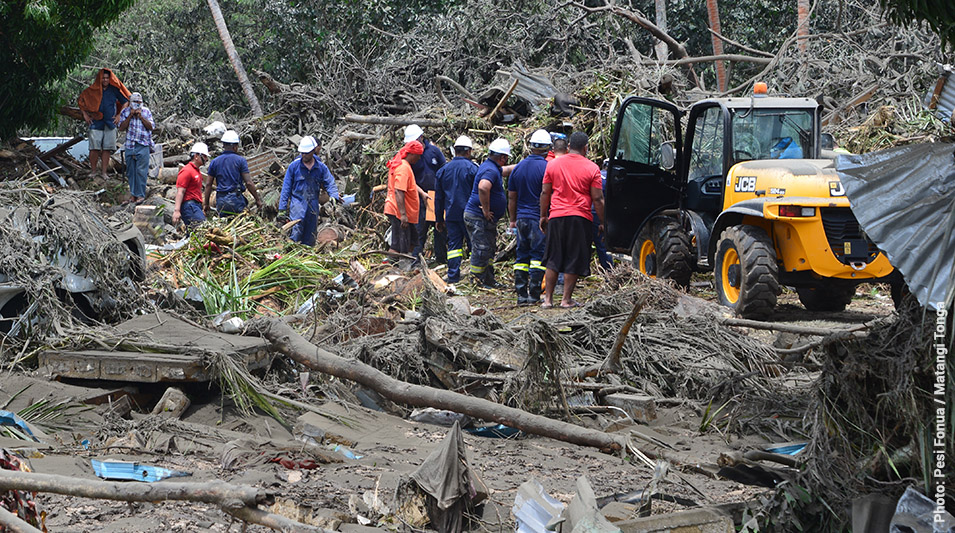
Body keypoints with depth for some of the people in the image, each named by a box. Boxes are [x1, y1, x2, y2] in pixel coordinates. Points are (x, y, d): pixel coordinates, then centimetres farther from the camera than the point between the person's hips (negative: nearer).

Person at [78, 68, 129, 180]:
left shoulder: (114, 90, 5)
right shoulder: (93, 90, 4)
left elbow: (125, 102, 12)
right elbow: (81, 100, 15)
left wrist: (119, 115, 4)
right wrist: (85, 115, 7)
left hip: (110, 124, 1)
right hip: (96, 123, -1)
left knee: (107, 149, -1)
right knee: (94, 148, -6)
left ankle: (104, 172, 4)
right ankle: (93, 171, 2)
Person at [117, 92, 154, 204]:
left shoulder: (146, 112, 6)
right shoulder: (125, 112, 7)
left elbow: (150, 127, -3)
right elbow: (121, 128, -2)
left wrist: (140, 116, -10)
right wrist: (130, 116, -9)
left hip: (143, 145, -2)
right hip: (130, 145, 2)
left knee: (141, 171, -9)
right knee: (131, 171, 5)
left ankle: (141, 194, -5)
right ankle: (133, 194, 13)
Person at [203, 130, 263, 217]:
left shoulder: (214, 162, 8)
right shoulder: (240, 160, -2)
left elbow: (208, 185, 8)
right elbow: (249, 183, -7)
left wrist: (206, 204, 14)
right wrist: (258, 199, 1)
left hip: (221, 201, 3)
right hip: (236, 200, -3)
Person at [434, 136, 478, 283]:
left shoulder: (443, 170, 8)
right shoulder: (472, 168, -6)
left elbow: (438, 197, 12)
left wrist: (439, 219, 18)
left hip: (451, 214, 4)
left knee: (454, 244, 6)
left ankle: (453, 275, 1)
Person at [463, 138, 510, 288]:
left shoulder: (489, 166, 14)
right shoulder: (491, 170, -21)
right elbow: (483, 187, -39)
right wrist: (486, 210, -30)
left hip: (488, 219, 11)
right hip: (478, 218, -11)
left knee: (490, 249, 17)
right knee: (481, 250, -5)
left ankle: (489, 281, 25)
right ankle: (479, 280, 0)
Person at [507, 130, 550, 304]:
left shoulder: (518, 167, 8)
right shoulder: (546, 167, -10)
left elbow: (512, 197, 13)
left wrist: (513, 219, 21)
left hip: (521, 218, 5)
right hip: (540, 218, -5)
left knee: (522, 256, 9)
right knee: (538, 256, -1)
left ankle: (521, 295, 8)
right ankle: (534, 294, -4)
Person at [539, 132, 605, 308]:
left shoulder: (553, 164, 5)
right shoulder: (591, 168, -2)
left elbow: (545, 193, 7)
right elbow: (597, 198, -3)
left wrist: (543, 216, 17)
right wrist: (602, 222, 5)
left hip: (556, 216, 3)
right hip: (580, 218, -3)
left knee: (552, 260, 11)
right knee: (574, 261, 5)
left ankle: (548, 299, 9)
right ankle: (566, 299, 4)